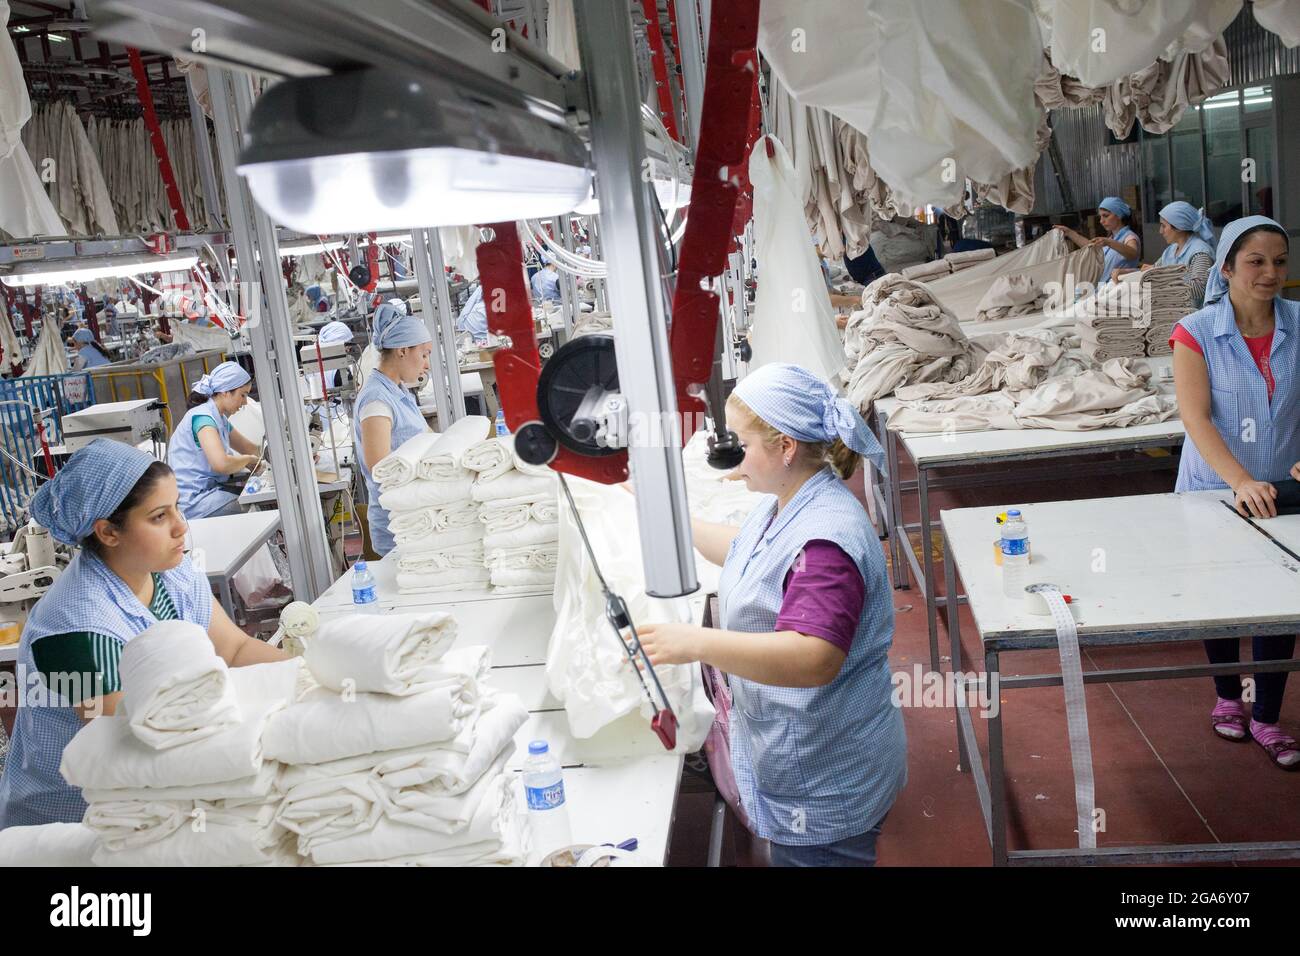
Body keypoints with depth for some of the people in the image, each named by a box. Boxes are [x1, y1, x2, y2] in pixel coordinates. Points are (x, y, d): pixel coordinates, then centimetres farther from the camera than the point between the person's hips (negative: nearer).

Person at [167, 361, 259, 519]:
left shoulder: (220, 417, 14)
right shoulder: (202, 417, -16)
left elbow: (250, 448, 22)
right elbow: (221, 463, -30)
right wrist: (248, 459, -12)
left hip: (210, 487, 9)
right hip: (193, 499, -9)